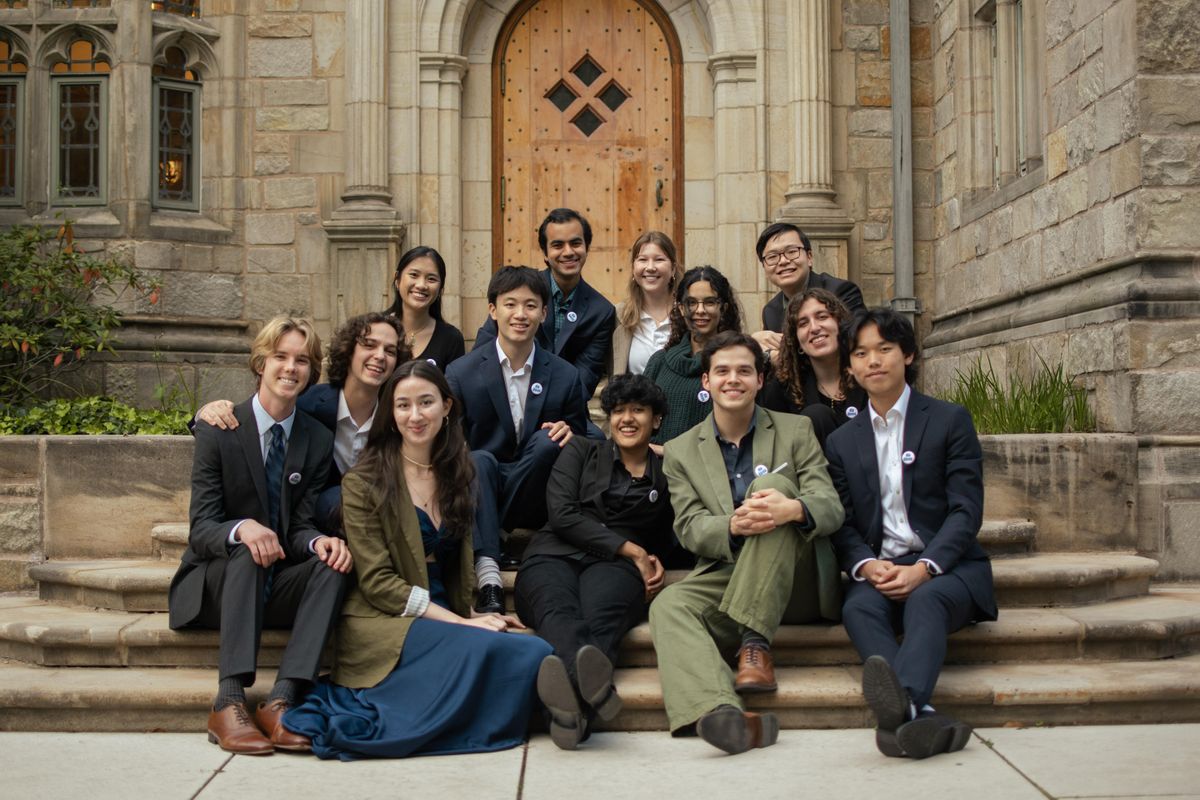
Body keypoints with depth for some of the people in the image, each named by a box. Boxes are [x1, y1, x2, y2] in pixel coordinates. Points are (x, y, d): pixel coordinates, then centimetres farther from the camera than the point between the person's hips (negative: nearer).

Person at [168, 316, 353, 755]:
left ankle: (281, 701, -37)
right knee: (246, 552, -34)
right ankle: (229, 702, -43)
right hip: (215, 584, -3)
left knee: (332, 563, -26)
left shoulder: (318, 440, 3)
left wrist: (318, 541, -26)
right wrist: (241, 529, -36)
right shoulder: (217, 430, -6)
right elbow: (201, 528, -12)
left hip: (275, 588, 3)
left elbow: (301, 525, 0)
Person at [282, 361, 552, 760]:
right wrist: (460, 622, -16)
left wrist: (472, 615, 2)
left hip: (447, 618, 6)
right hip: (382, 623, -6)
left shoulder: (457, 474, 15)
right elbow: (376, 582, -8)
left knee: (535, 652, -24)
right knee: (481, 649, -34)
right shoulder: (363, 483, -2)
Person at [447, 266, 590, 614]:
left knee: (548, 440, -28)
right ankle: (488, 579, -44)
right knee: (478, 460, -33)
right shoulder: (461, 373, 0)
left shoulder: (565, 376, 4)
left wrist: (569, 435, -14)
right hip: (480, 490, -1)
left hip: (532, 504, 1)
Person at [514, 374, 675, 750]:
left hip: (614, 566, 0)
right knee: (557, 610, -41)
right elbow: (562, 513, 6)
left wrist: (653, 562, 8)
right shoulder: (582, 451, 22)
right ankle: (592, 683, -75)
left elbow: (664, 538, 33)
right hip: (554, 556, 0)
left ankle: (572, 706, -73)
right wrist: (631, 549, -1)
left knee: (600, 617, -40)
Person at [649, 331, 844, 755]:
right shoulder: (681, 451, 11)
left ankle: (755, 642, -30)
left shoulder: (795, 430, 9)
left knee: (774, 483, -25)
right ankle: (722, 713, -58)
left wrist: (792, 509, -28)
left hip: (794, 585, -1)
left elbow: (831, 508, -2)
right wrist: (734, 526, -24)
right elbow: (689, 529, 0)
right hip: (723, 577, 1)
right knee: (668, 605, -30)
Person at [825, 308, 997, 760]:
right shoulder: (842, 442, 17)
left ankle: (903, 700, -62)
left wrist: (924, 567, -19)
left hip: (946, 566, -2)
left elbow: (966, 510, -3)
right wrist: (866, 565, -14)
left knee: (925, 601, -36)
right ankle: (921, 719, -52)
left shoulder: (950, 421, 7)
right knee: (858, 608, -32)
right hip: (879, 569, 2)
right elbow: (843, 524, 9)